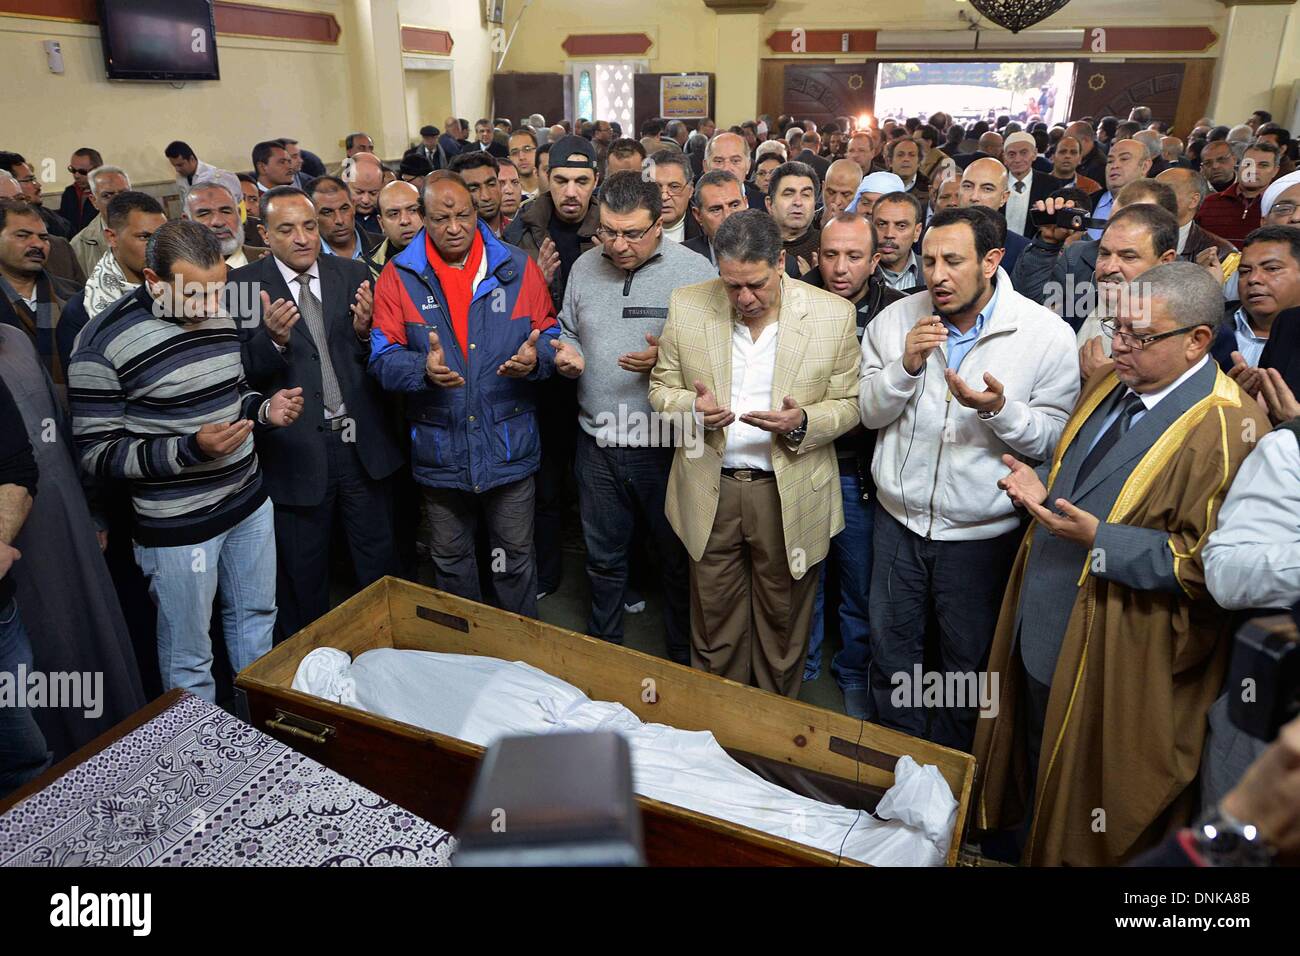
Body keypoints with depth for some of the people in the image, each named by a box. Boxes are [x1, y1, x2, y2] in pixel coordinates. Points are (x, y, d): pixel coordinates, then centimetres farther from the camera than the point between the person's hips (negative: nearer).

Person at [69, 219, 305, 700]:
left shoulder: (220, 317, 2)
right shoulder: (103, 342, -17)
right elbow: (96, 452, -14)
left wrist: (266, 410, -5)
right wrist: (191, 449, -27)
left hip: (249, 500, 7)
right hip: (177, 524, -6)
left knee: (256, 621, 21)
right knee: (189, 658, 8)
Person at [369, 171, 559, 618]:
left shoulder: (517, 267, 0)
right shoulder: (398, 276, -1)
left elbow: (549, 333, 5)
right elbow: (384, 358, -5)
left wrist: (534, 358, -19)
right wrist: (425, 369, -26)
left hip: (510, 445, 0)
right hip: (440, 450, 1)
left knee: (515, 557, 12)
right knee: (450, 560, 18)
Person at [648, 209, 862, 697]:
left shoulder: (834, 314, -8)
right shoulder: (686, 305, -5)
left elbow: (847, 404, 0)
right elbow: (662, 387, 4)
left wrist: (803, 422, -22)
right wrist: (692, 408, -19)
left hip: (791, 496, -1)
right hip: (709, 490, 1)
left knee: (783, 622, 16)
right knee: (714, 621, 16)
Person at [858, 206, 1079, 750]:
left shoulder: (1048, 334, -12)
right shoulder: (898, 319, -3)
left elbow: (1051, 439, -11)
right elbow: (870, 413, -3)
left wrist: (1001, 409, -29)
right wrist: (905, 366, -20)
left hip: (981, 533, -2)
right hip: (899, 521, 3)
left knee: (968, 664, 16)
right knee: (891, 653, 18)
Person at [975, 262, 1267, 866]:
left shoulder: (1226, 429, -21)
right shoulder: (1109, 383, 5)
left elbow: (1209, 563, -23)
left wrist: (1098, 539, -27)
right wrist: (1042, 488, -1)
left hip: (1119, 657, -8)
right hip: (1043, 634, 8)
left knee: (1086, 805, 14)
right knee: (1037, 769, 27)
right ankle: (1028, 844, 50)